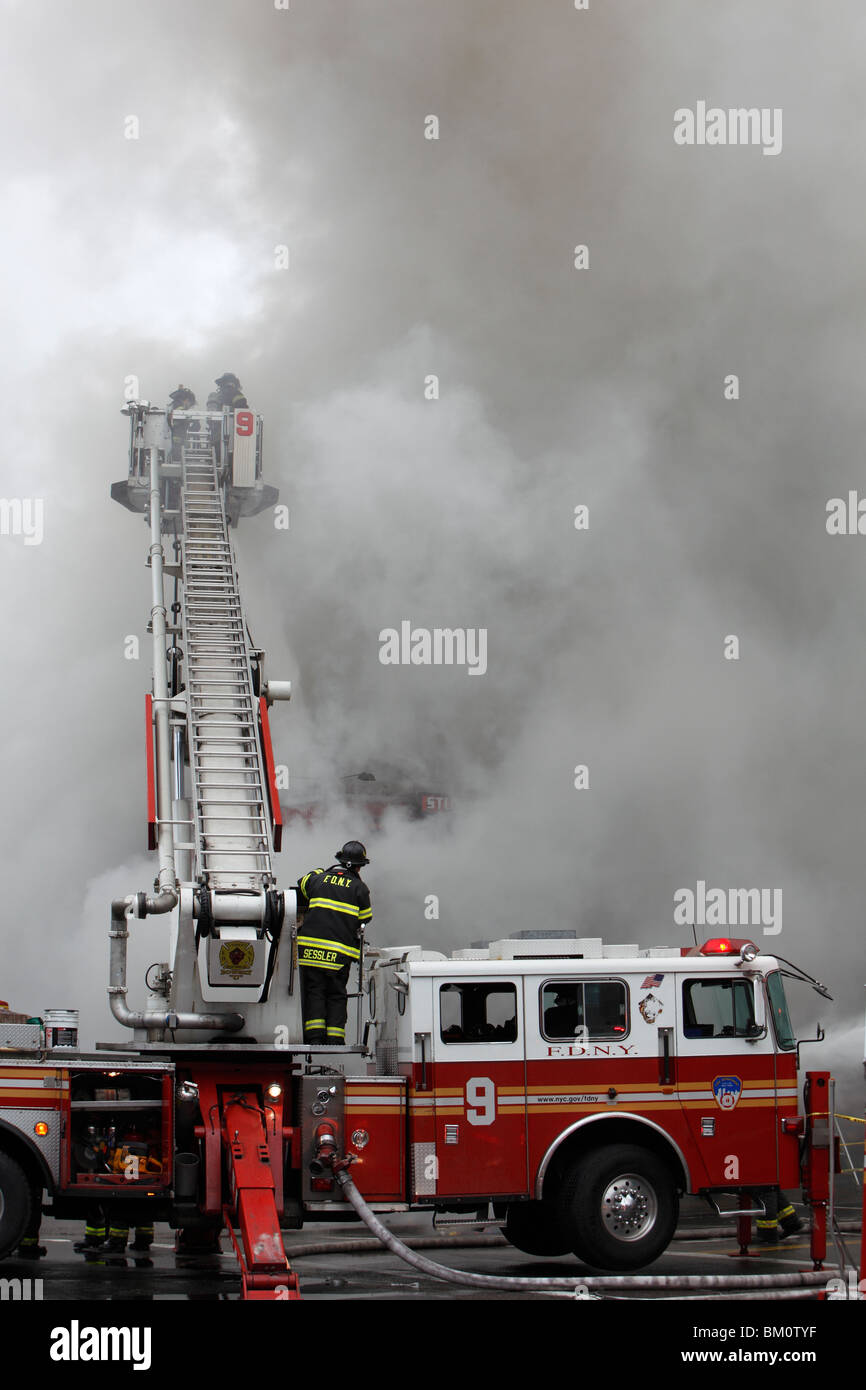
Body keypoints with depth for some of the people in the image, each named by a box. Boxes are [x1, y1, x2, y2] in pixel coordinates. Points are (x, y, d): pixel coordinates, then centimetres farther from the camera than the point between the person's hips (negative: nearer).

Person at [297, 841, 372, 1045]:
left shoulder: (317, 878, 8)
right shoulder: (359, 887, 3)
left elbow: (303, 886, 29)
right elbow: (365, 918, 10)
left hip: (311, 946, 1)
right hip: (340, 951, -1)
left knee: (314, 991, 5)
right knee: (336, 995, 7)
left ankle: (314, 1036, -7)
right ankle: (334, 1039, -1)